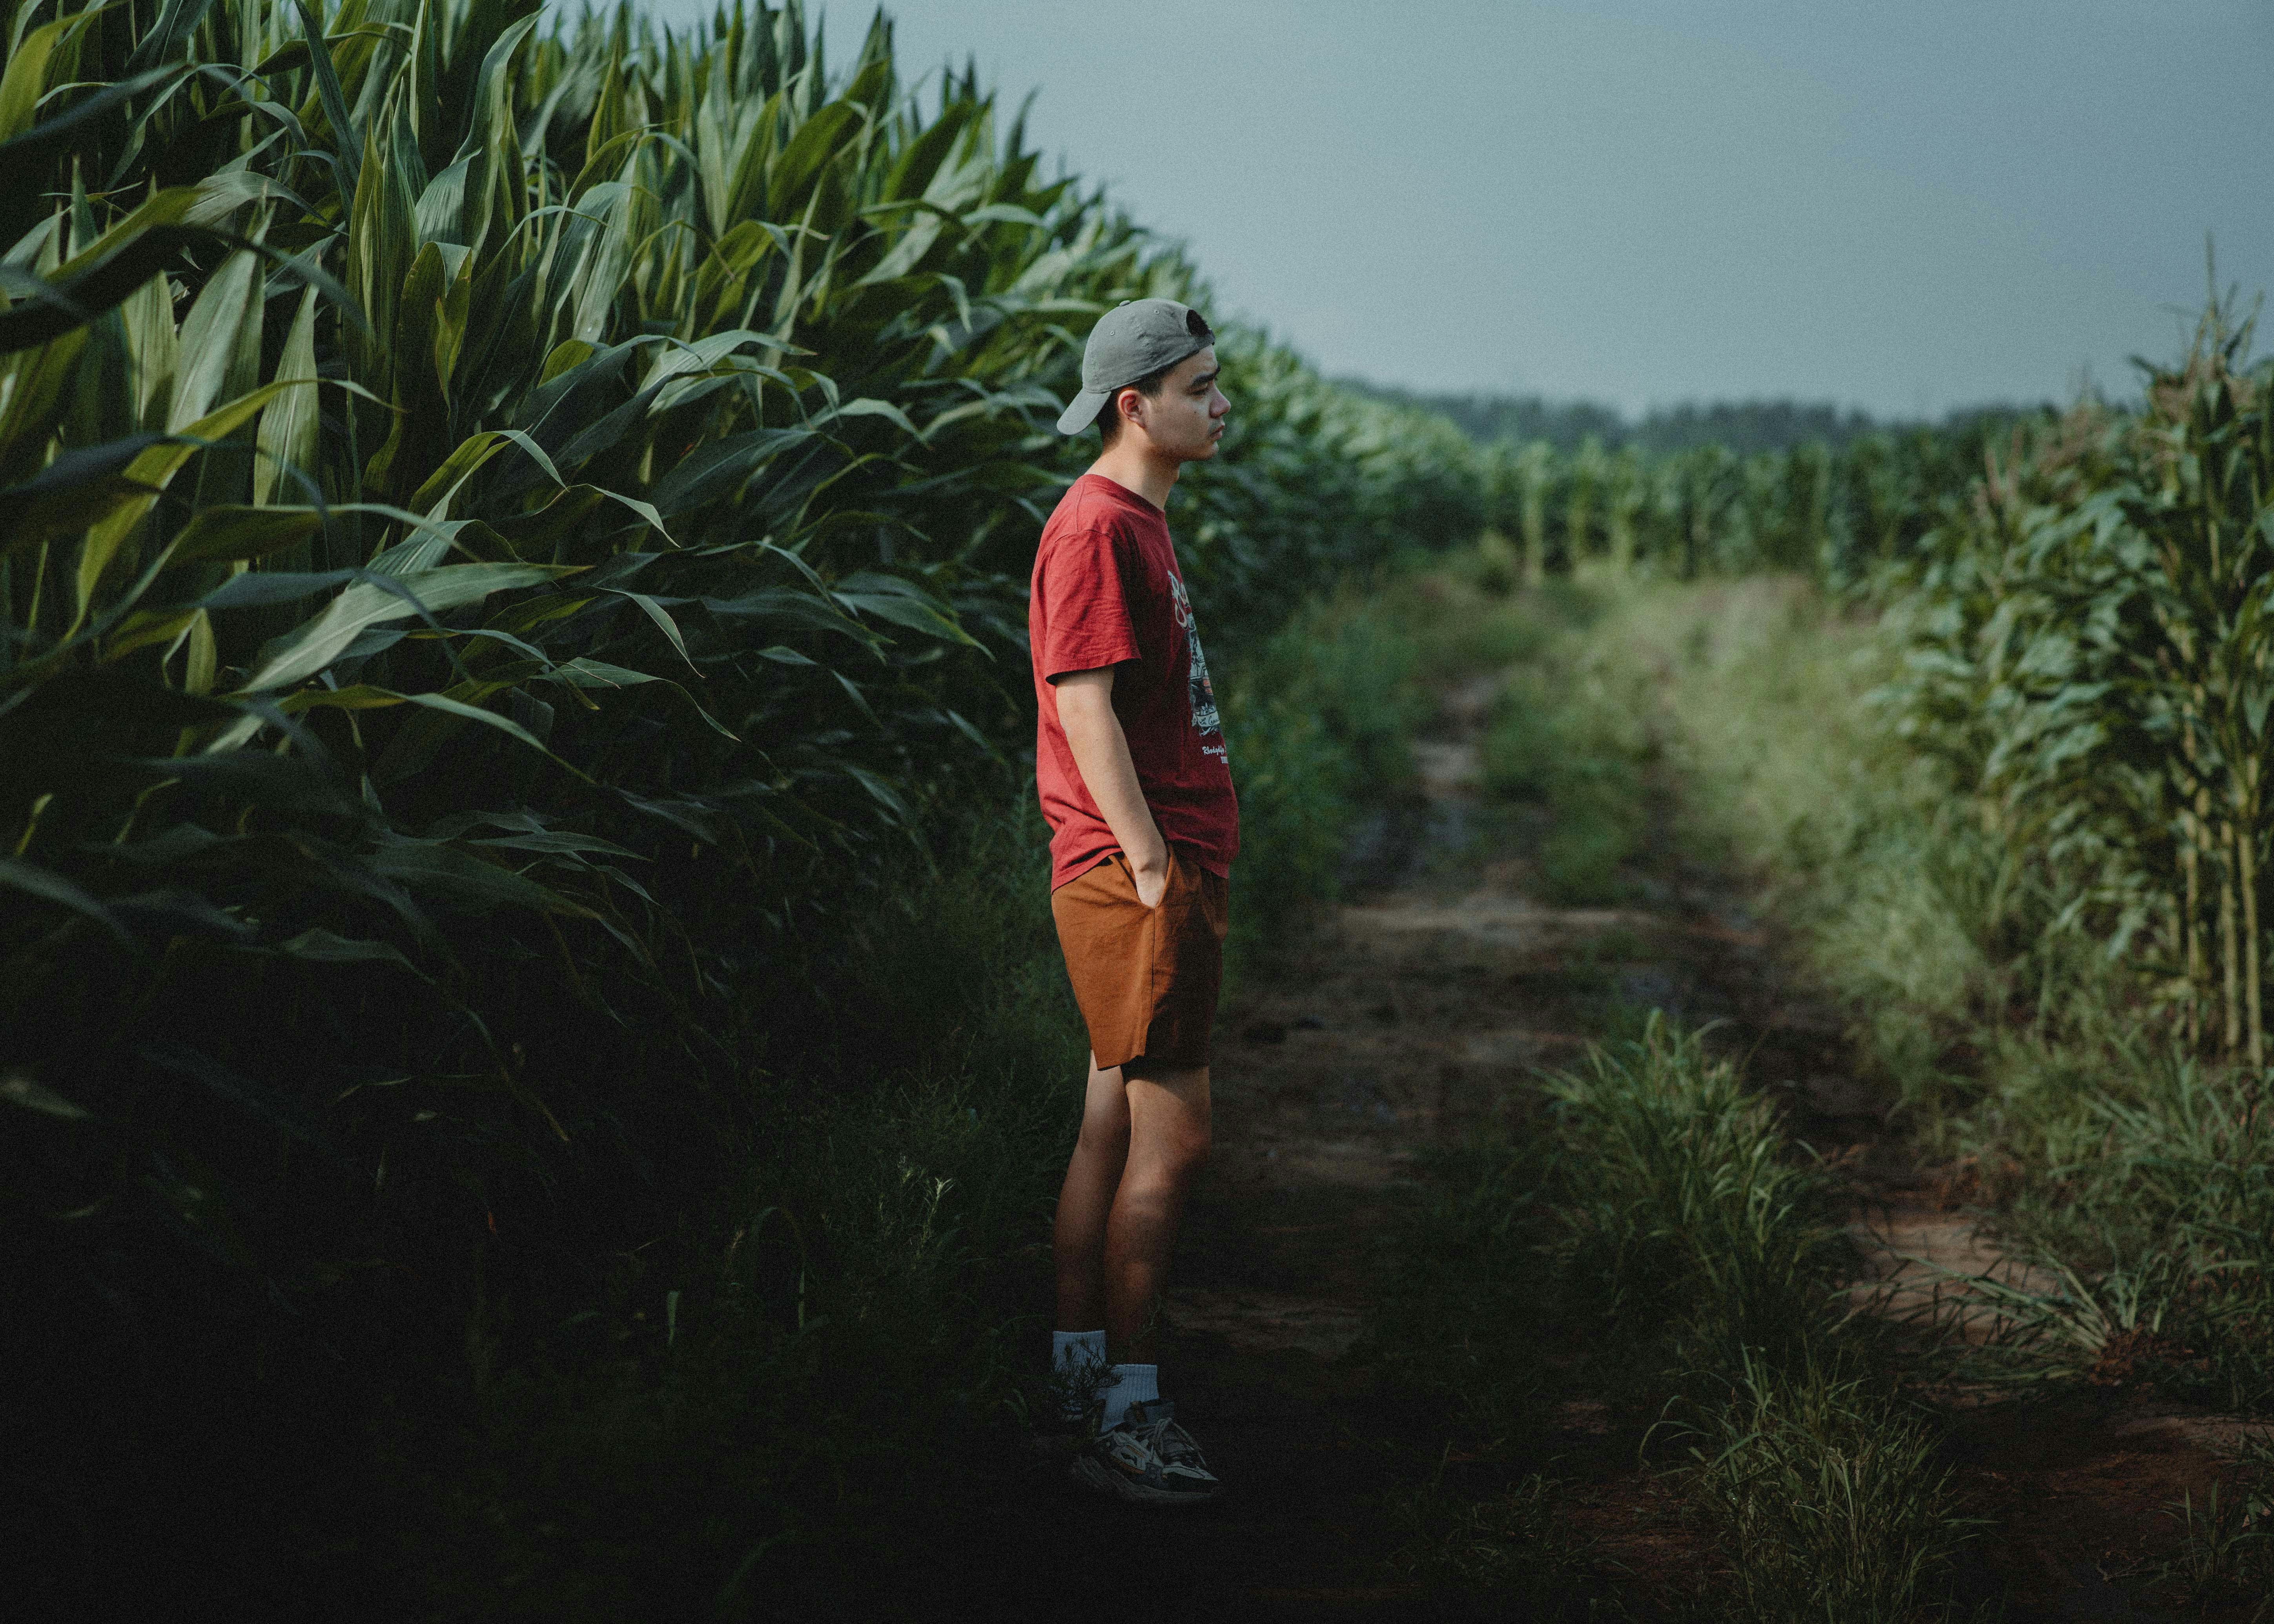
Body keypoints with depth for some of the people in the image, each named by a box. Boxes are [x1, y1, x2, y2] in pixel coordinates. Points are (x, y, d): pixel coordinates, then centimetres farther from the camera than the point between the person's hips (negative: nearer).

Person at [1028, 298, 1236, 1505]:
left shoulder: (1139, 523, 17)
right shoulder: (1097, 527, -14)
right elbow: (1085, 708, -19)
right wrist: (1152, 867, -20)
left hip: (1160, 875, 10)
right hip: (1134, 878, -10)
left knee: (1116, 1126, 13)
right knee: (1170, 1136, -6)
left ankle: (1080, 1387, 21)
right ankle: (1122, 1415, 0)